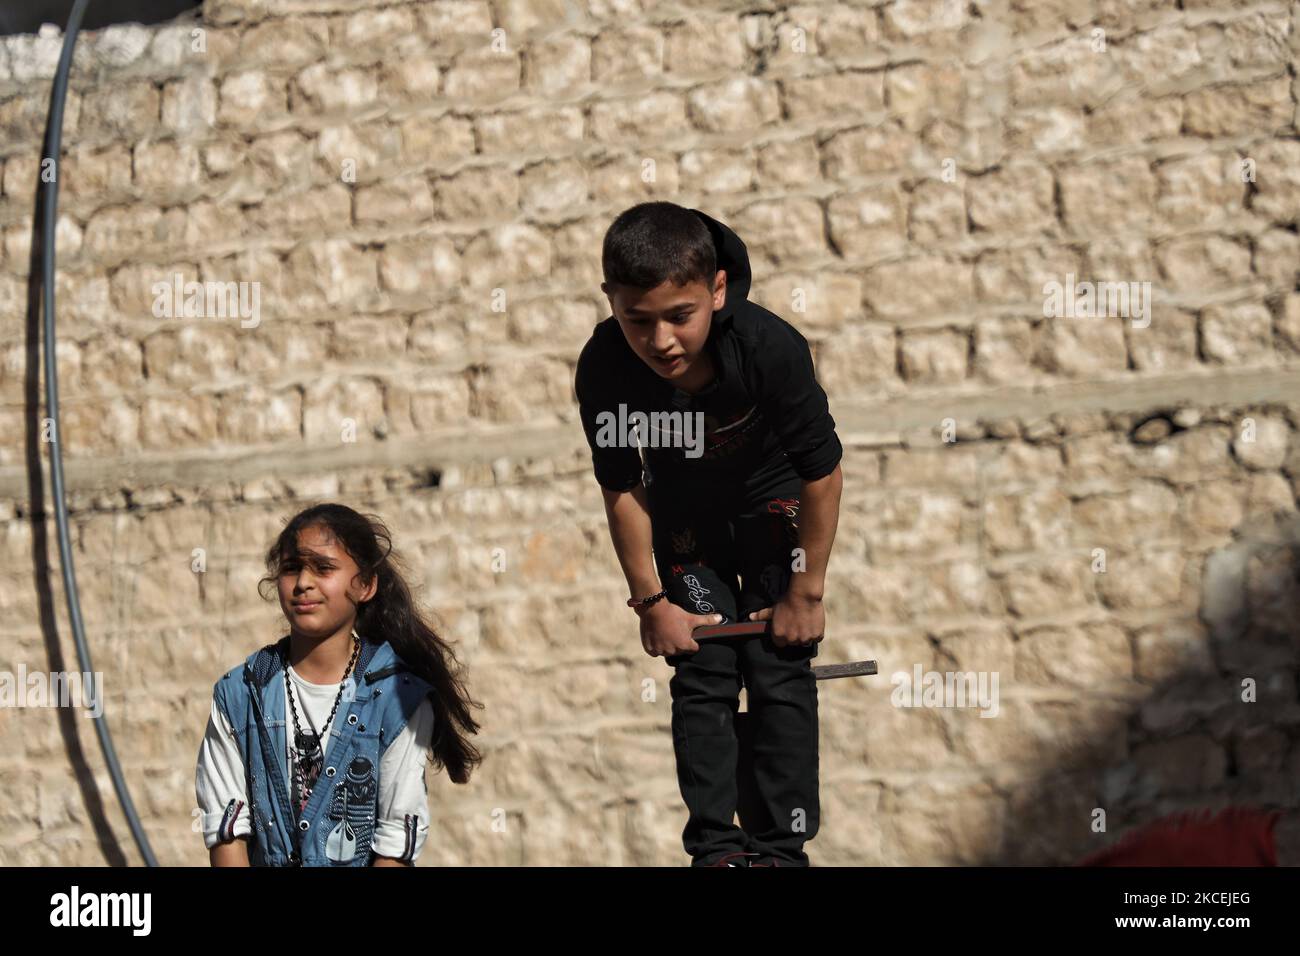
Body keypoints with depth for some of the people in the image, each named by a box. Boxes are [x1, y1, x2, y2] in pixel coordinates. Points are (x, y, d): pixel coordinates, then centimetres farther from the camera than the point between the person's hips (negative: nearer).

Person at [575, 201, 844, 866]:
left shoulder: (771, 348, -37)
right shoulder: (603, 370, -31)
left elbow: (822, 473, -23)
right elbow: (622, 490, -15)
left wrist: (805, 593, -16)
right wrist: (651, 601, -10)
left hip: (770, 495, -1)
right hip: (684, 508, 2)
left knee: (780, 668, -5)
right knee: (703, 668, -3)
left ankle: (781, 847, 0)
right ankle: (715, 847, 2)